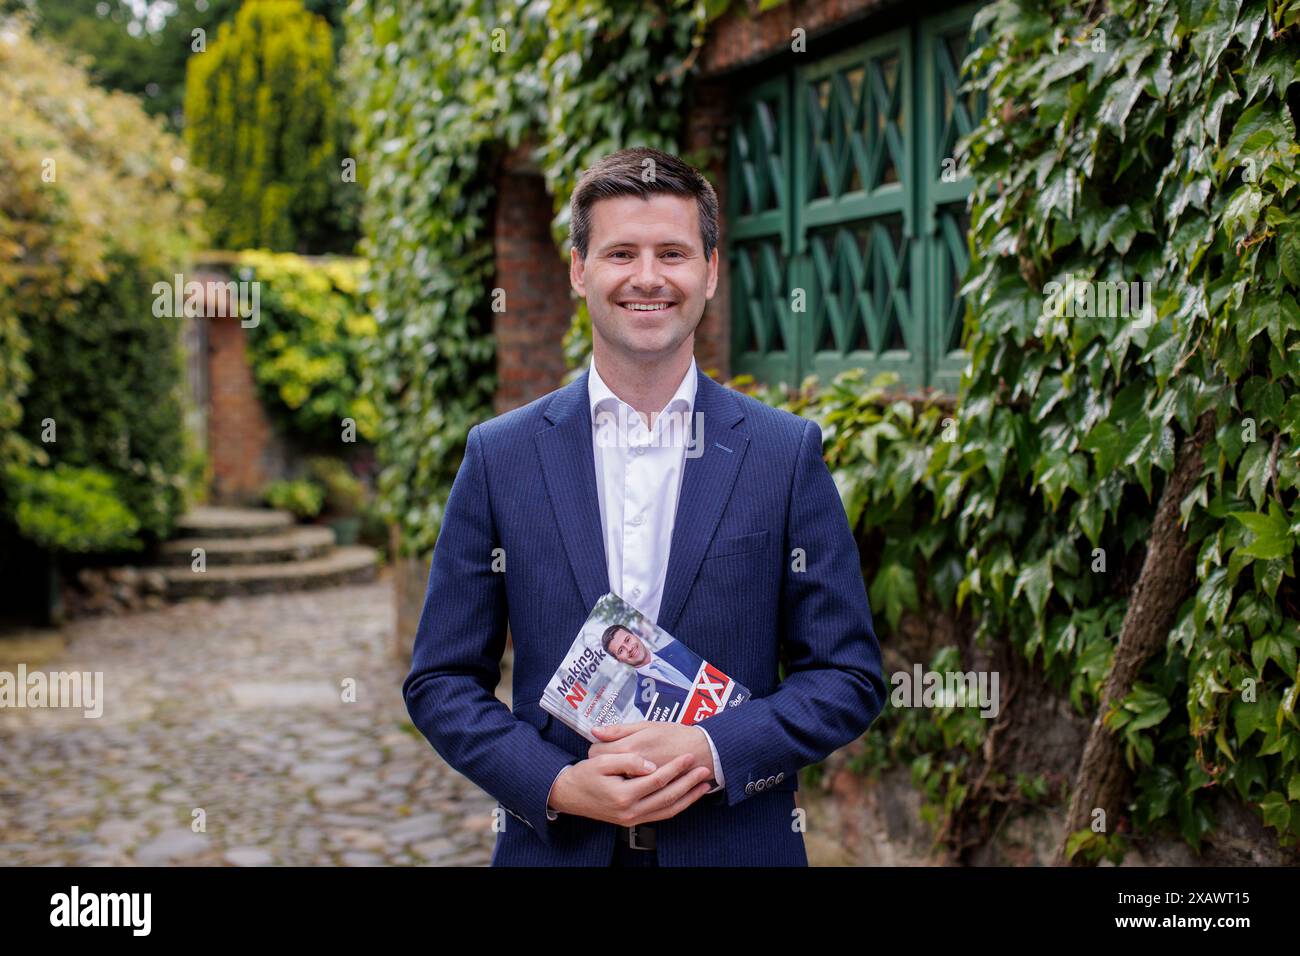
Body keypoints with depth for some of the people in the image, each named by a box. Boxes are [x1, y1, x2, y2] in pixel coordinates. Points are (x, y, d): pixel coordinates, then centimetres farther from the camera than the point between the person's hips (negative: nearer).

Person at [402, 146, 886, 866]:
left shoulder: (788, 453, -3)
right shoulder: (500, 455, -2)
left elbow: (851, 678, -2)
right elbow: (439, 681, 0)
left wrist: (712, 749, -15)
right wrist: (557, 783, -14)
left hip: (739, 843, 0)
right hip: (555, 845, 0)